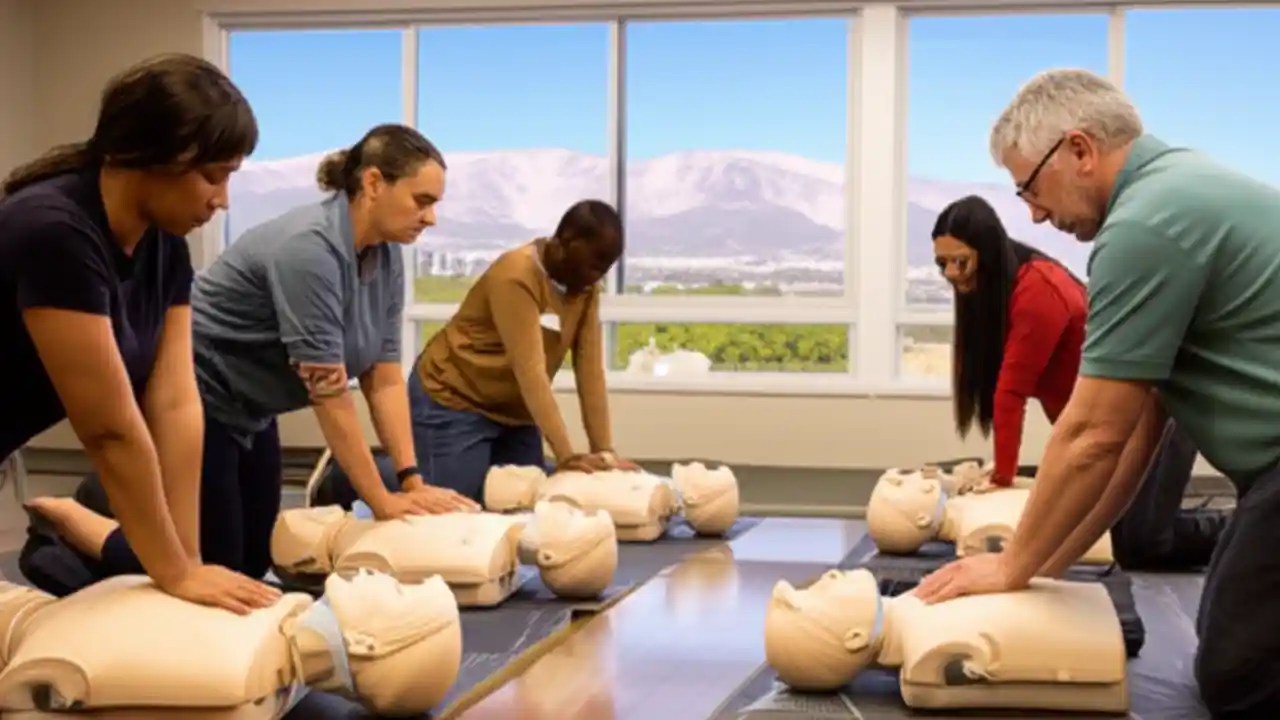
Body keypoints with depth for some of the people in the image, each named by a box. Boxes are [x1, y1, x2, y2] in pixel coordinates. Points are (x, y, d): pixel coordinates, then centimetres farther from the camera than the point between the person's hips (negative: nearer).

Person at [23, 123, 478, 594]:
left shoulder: (386, 258, -3)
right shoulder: (309, 248, -30)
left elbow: (385, 381, -3)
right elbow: (327, 392, -29)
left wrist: (411, 480, -11)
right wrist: (381, 502, -25)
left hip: (247, 409, 9)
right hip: (191, 397, -9)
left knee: (254, 563, 12)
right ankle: (66, 520, 13)